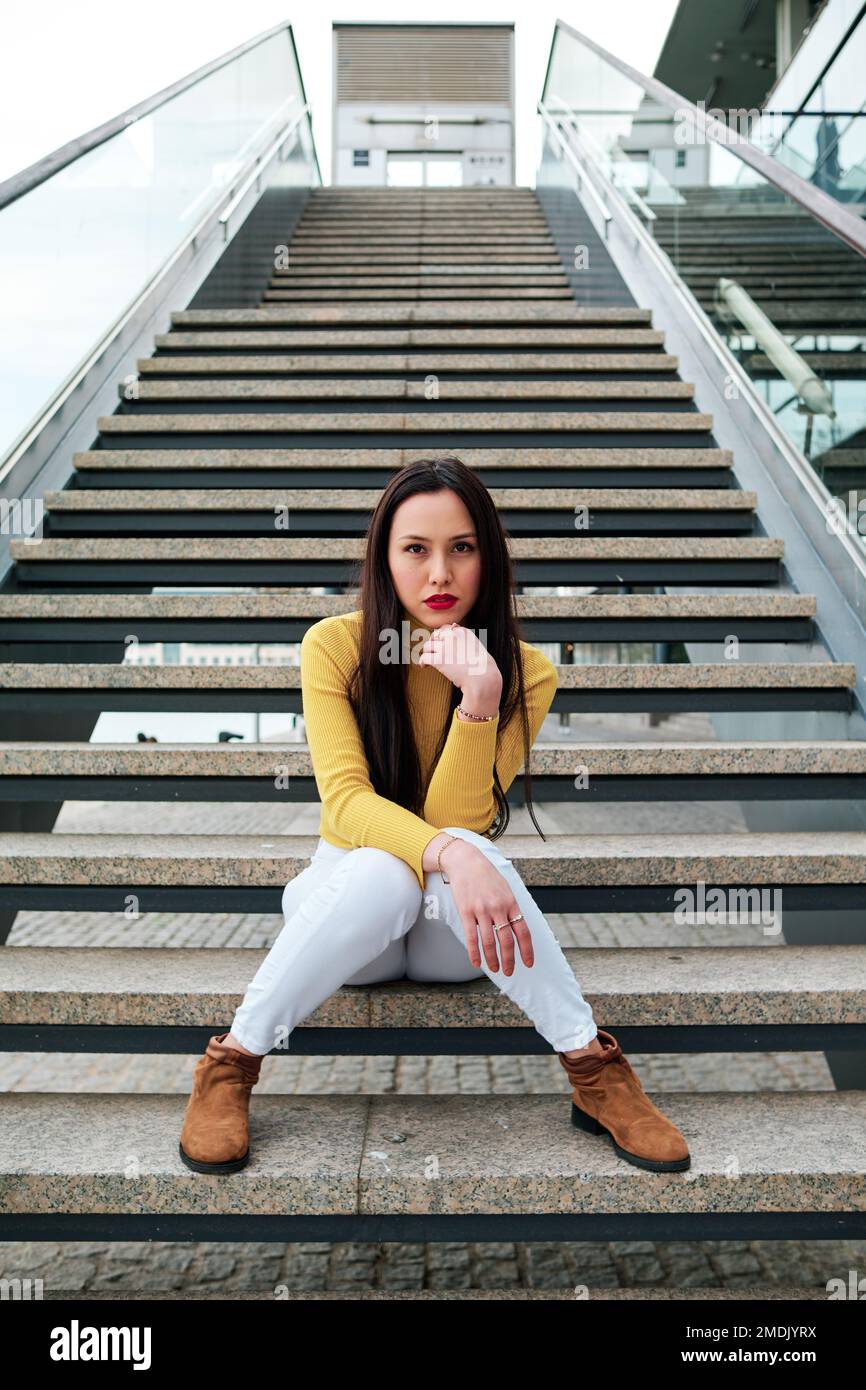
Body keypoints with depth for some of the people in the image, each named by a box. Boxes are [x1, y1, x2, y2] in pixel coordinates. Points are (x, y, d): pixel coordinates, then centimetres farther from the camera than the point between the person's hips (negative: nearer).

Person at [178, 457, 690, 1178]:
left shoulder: (525, 673, -10)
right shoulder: (334, 646, -12)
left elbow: (454, 821, -17)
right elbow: (345, 801, -23)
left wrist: (479, 700, -32)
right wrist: (450, 856, -42)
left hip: (458, 928, 1)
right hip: (349, 902, 0)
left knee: (467, 849, -35)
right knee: (382, 873, -37)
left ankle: (594, 1073, -25)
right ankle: (231, 1063, -19)